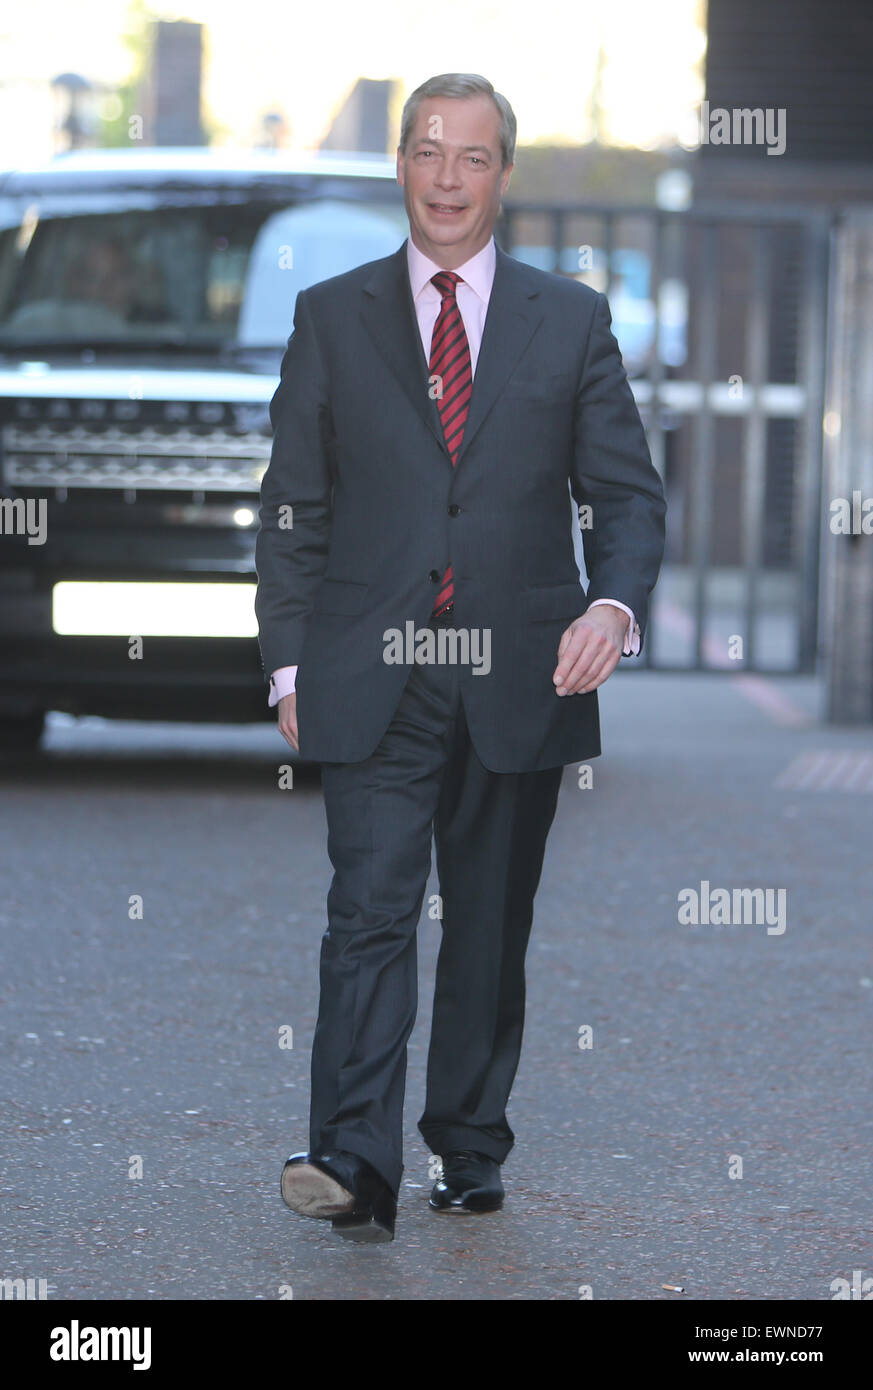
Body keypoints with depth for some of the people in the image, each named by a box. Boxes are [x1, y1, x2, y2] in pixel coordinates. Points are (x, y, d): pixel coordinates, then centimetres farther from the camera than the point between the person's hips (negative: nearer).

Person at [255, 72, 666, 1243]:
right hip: (372, 682, -1)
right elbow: (293, 506, 9)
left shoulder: (571, 320, 9)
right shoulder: (332, 316, 8)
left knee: (491, 924, 9)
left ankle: (469, 1151, 20)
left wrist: (614, 603, -13)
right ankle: (355, 1166, -19)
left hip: (521, 679, 1)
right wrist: (290, 661, 2)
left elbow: (628, 491, 6)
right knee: (370, 909, -12)